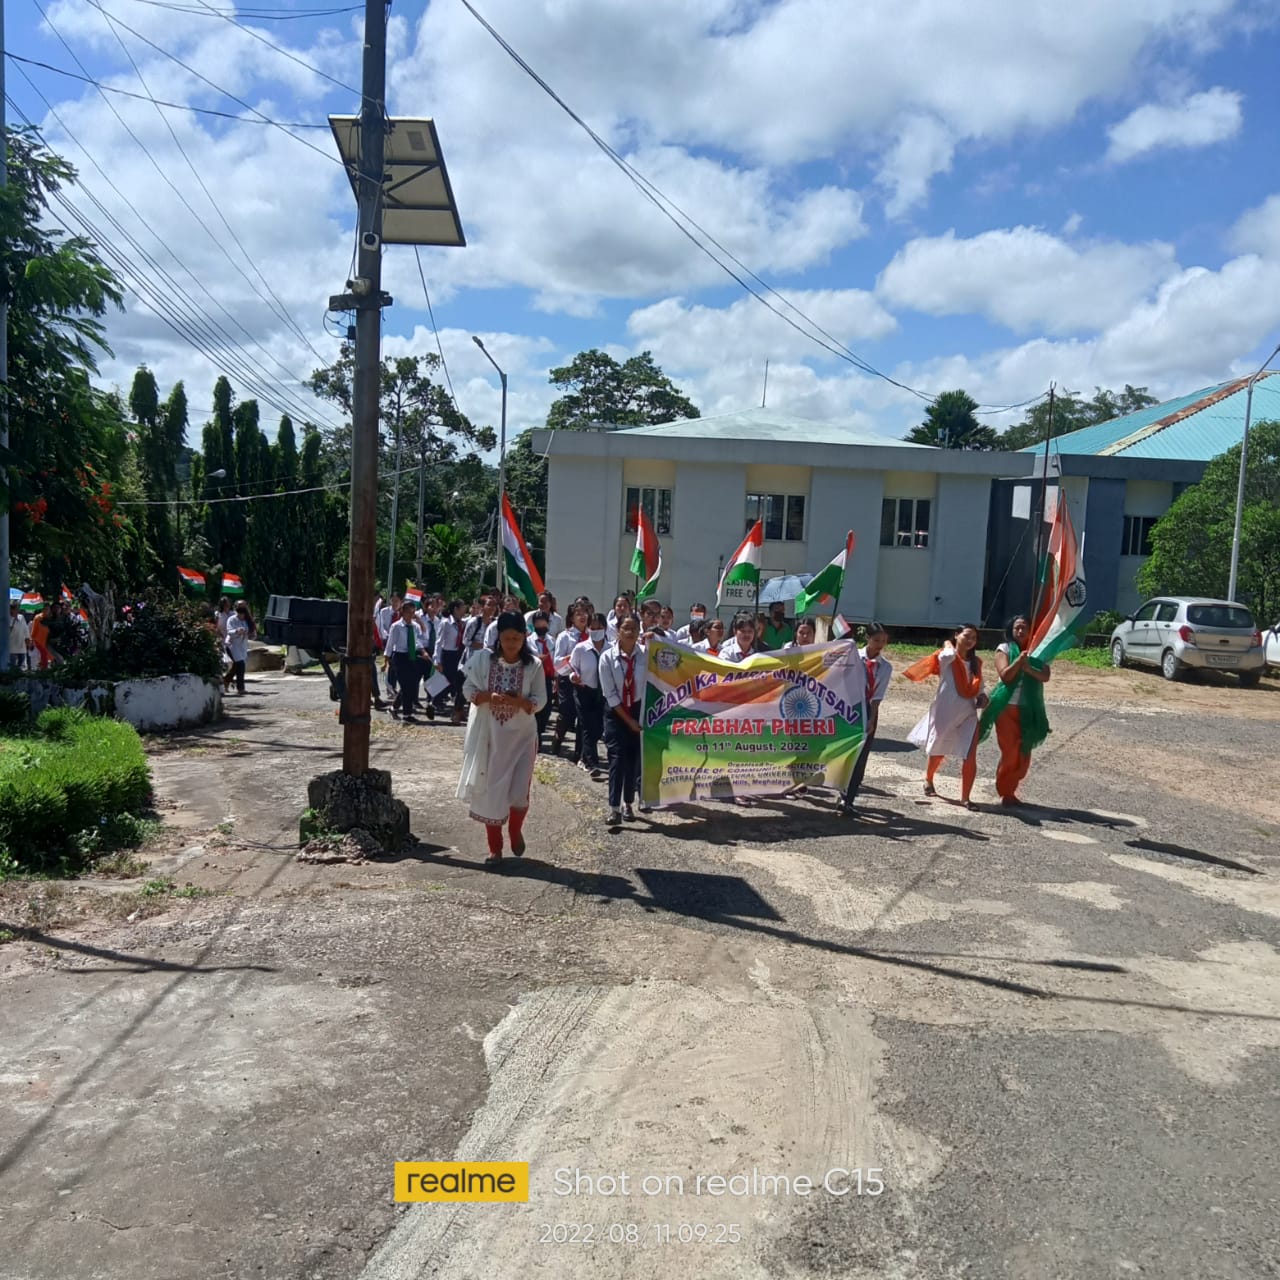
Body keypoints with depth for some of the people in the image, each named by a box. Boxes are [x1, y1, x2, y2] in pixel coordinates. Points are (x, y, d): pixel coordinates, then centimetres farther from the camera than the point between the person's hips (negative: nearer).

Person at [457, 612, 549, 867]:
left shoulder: (533, 665, -6)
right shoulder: (483, 658, -5)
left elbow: (539, 702, -5)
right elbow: (468, 689, -2)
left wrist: (519, 701, -25)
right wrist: (488, 697, -21)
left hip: (521, 736, 0)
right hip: (489, 735, 1)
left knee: (519, 792, -4)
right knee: (490, 791, 5)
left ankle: (515, 831, 29)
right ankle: (495, 848, 21)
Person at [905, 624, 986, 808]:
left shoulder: (976, 662, 9)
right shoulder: (946, 657, -8)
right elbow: (950, 655, -34)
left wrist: (982, 697, -1)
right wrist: (948, 645, -11)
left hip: (968, 714, 4)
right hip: (945, 712, -4)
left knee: (970, 757, -9)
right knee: (938, 752, 15)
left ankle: (965, 797, -1)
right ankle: (928, 780, 43)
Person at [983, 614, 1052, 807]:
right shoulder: (1004, 649, -1)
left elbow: (1045, 677, -4)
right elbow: (1005, 675, -12)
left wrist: (1029, 669, -22)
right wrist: (1019, 660, -25)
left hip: (1029, 710, 4)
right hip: (1007, 708, -4)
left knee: (1024, 754, 7)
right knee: (1010, 752, -4)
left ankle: (1010, 790, 23)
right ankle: (1005, 793, 8)